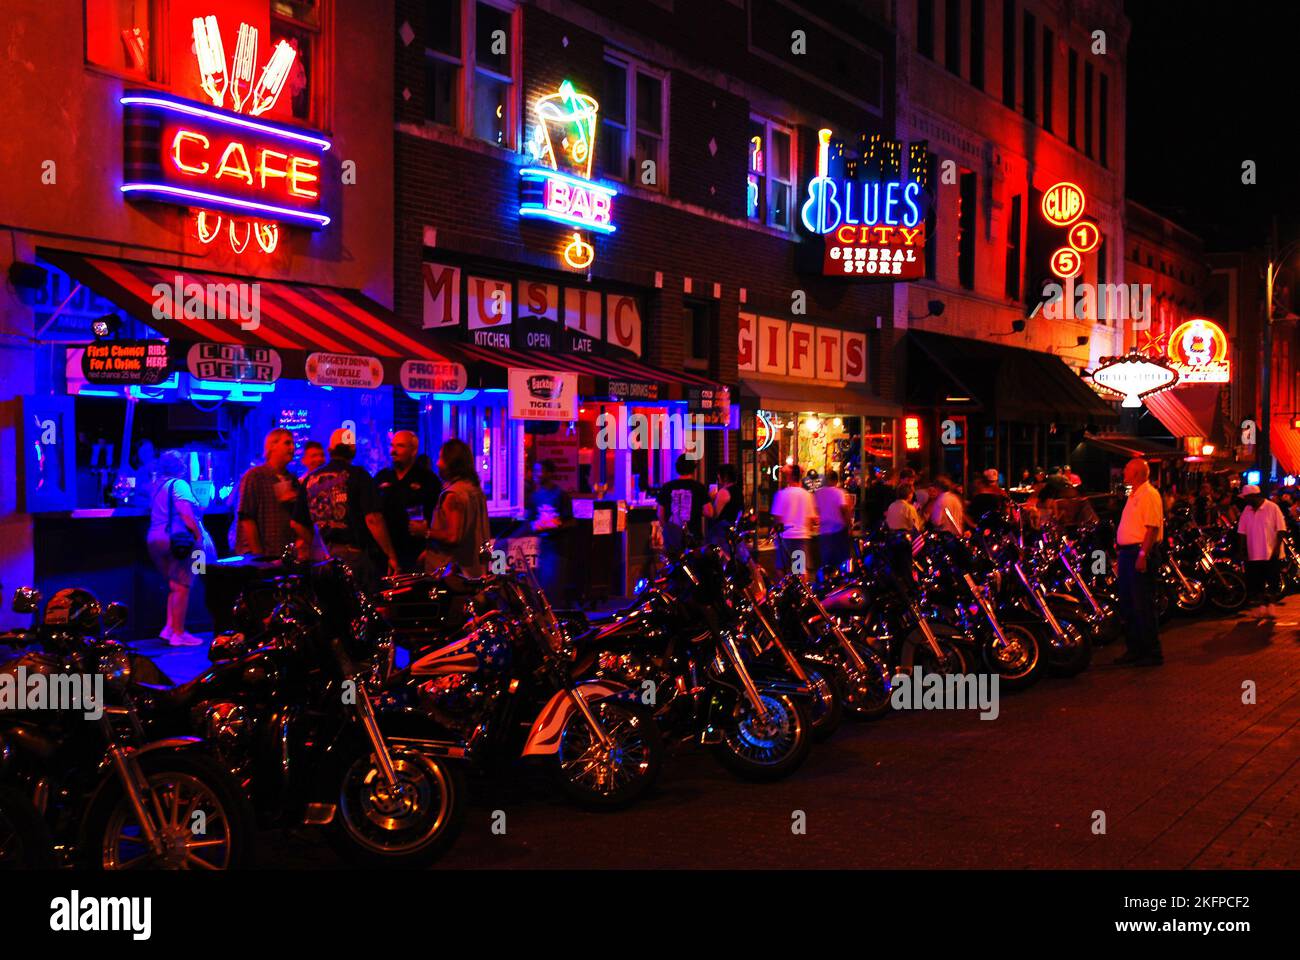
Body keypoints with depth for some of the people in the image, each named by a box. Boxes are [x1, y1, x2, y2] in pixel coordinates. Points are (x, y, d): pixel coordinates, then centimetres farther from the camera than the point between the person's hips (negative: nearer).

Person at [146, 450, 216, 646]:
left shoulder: (157, 486, 17)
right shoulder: (178, 484, -9)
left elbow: (152, 510, 19)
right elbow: (186, 513, -21)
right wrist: (198, 533, -15)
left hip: (154, 540, 9)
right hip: (176, 540, -9)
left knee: (175, 586, 19)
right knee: (182, 587, -4)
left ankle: (169, 628, 14)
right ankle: (178, 634, -3)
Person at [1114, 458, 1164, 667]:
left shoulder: (1149, 495, -13)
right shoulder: (1133, 495, 18)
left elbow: (1152, 527, -21)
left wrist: (1143, 555, -26)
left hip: (1140, 553, -11)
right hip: (1127, 552, 11)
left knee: (1143, 606, -8)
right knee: (1127, 604, 14)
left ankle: (1152, 653, -3)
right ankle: (1134, 650, 23)